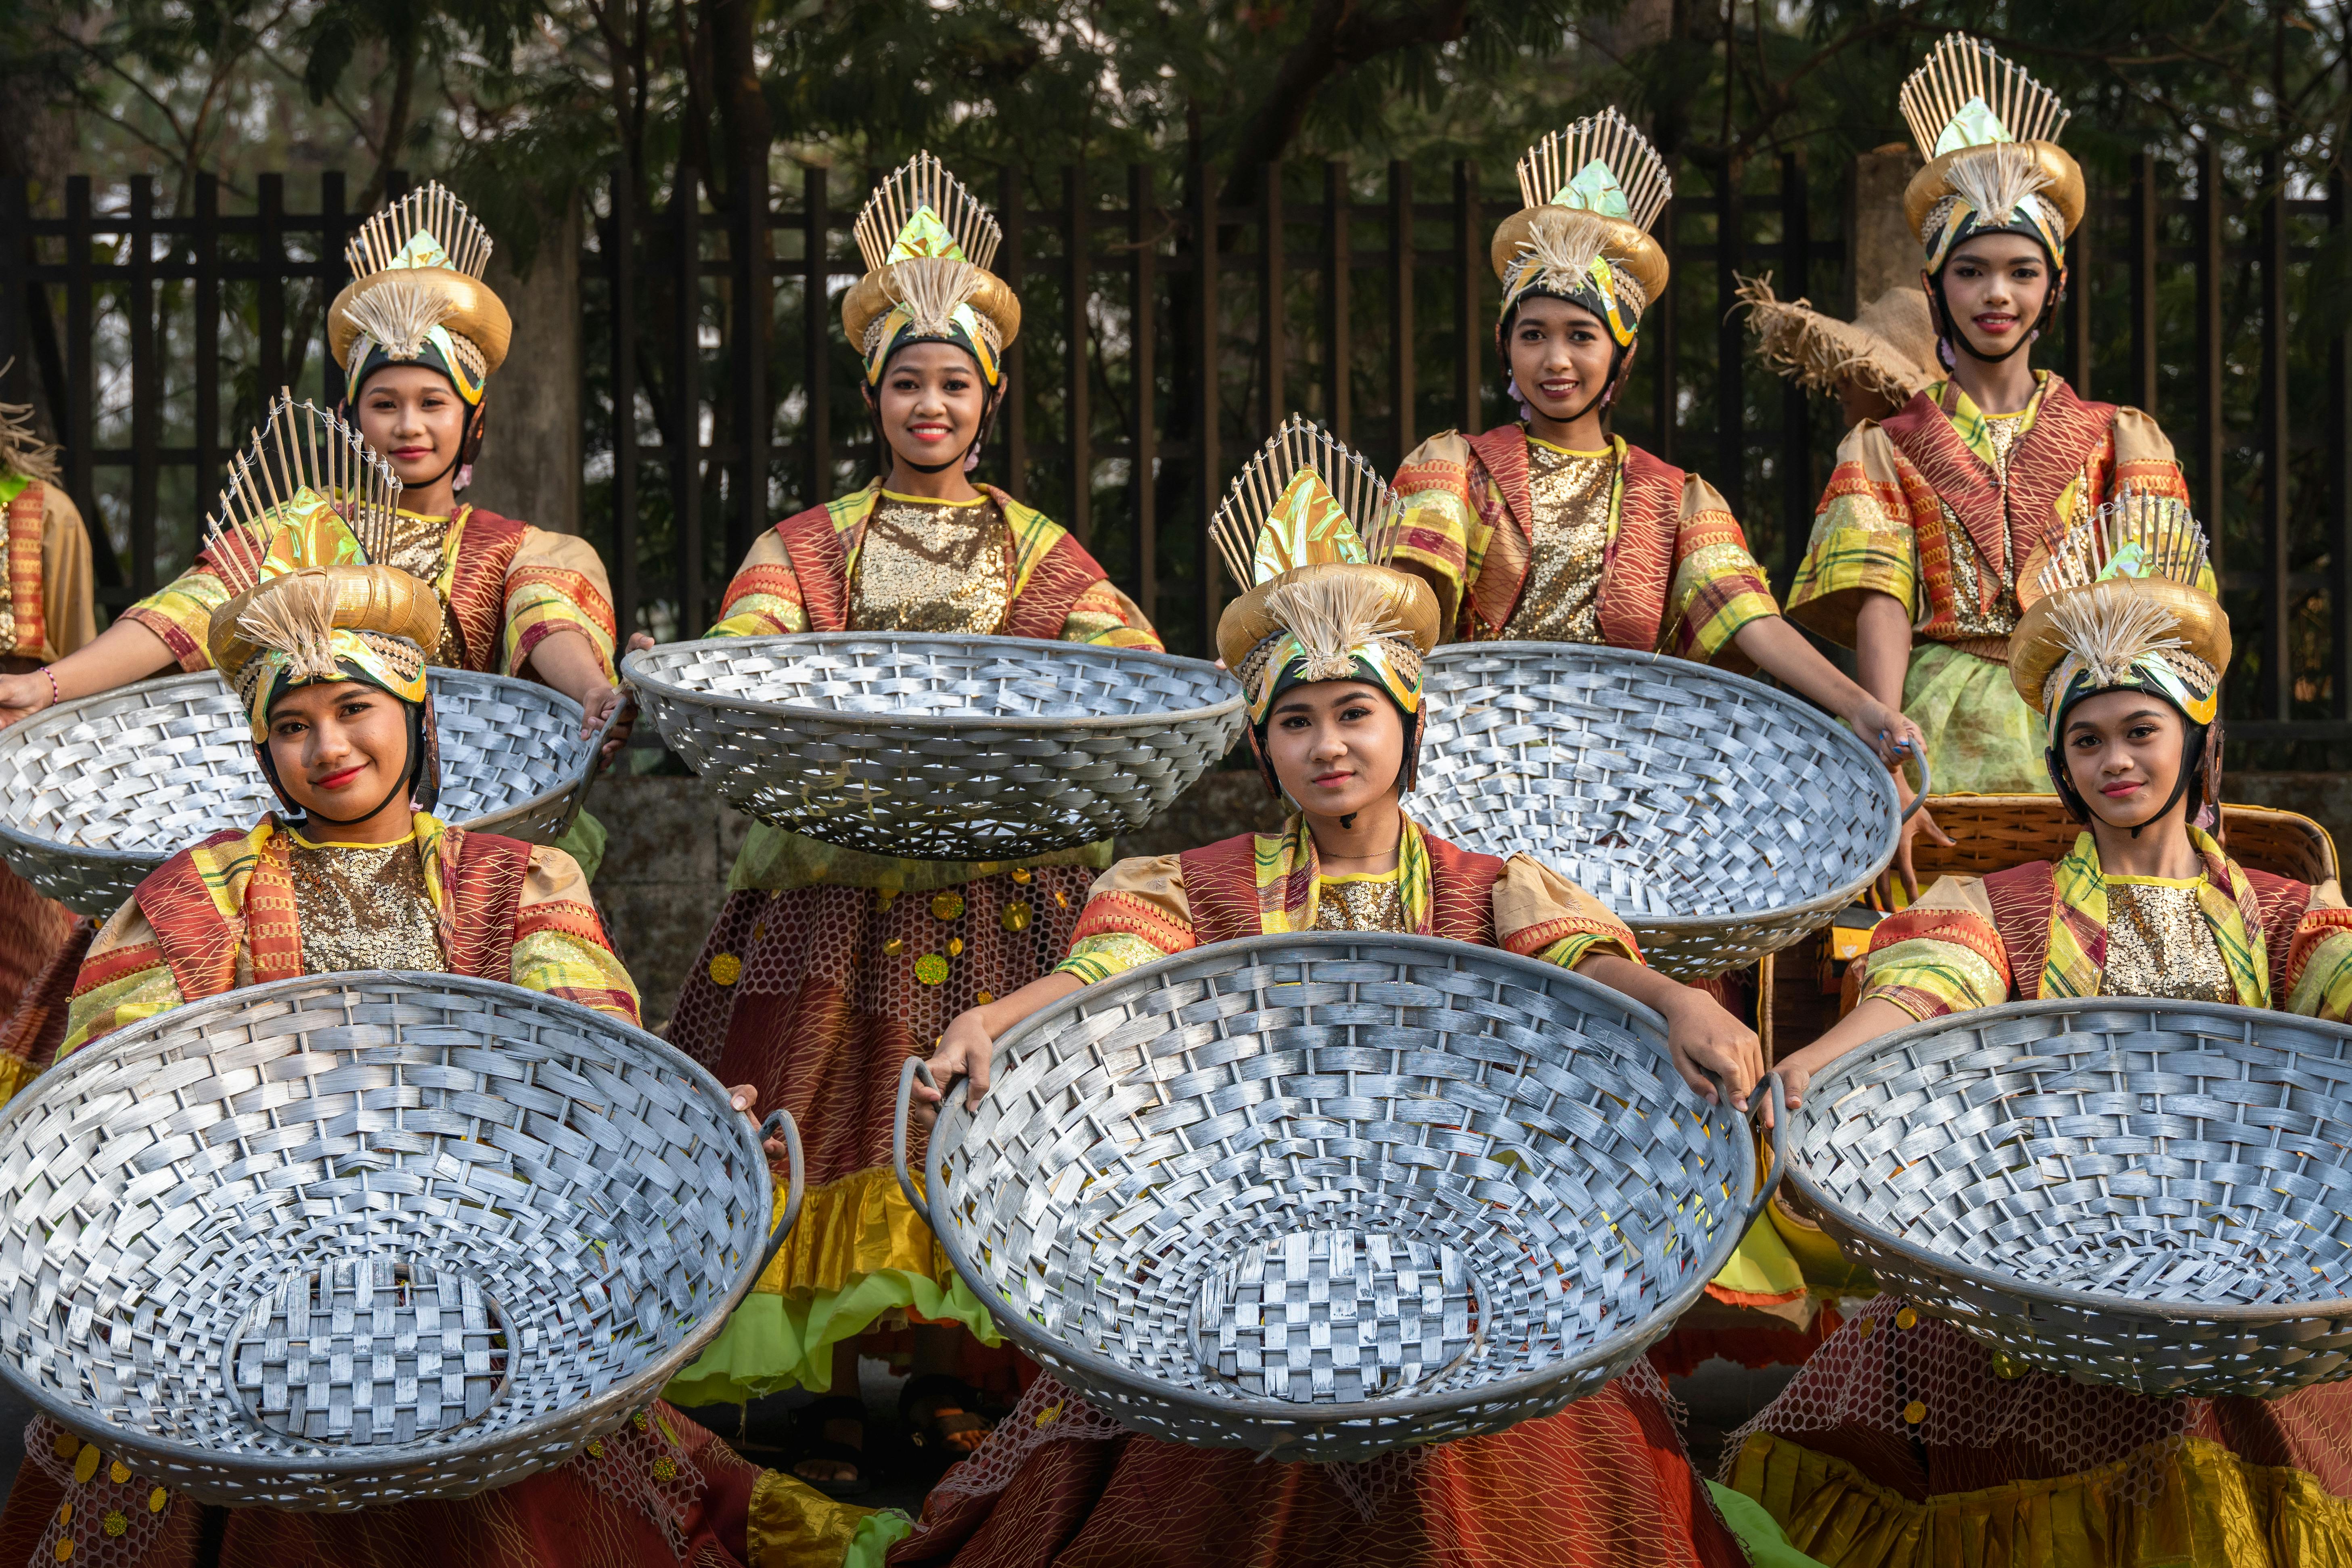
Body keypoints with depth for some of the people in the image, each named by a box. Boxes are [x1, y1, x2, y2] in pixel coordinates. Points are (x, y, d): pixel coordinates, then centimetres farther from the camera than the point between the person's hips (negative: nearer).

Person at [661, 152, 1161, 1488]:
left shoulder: (1041, 552, 15)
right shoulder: (810, 545, 13)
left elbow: (1121, 645, 1)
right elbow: (742, 646, -3)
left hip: (998, 879, 1)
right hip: (841, 869, -1)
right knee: (834, 1116, -7)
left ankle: (954, 1373, 7)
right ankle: (828, 1390, -1)